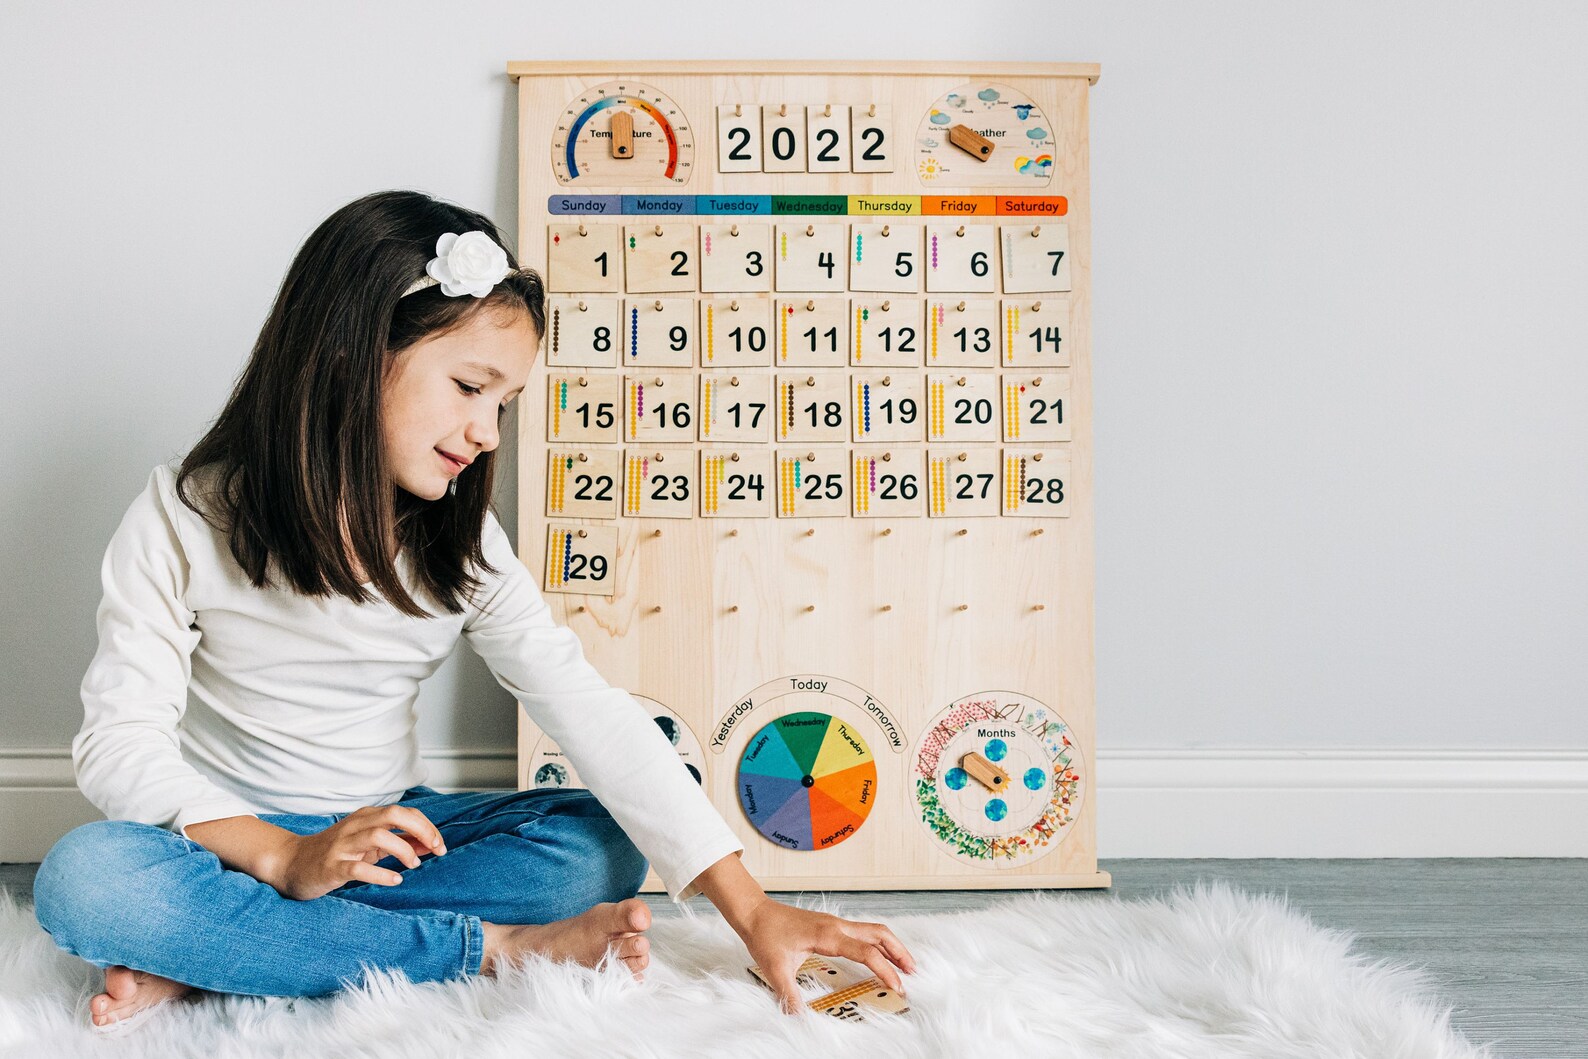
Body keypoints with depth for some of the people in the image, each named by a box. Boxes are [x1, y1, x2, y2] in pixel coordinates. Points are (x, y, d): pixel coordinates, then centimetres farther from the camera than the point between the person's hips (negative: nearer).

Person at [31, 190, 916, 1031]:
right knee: (86, 878, -34)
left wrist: (751, 910, -22)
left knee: (605, 845, -19)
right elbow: (121, 739, -16)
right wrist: (285, 857, -34)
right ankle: (490, 948, -27)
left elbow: (592, 713, -13)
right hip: (233, 845, -3)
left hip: (390, 833, 3)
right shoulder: (187, 519, -11)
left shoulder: (460, 542, -3)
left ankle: (215, 960, -24)